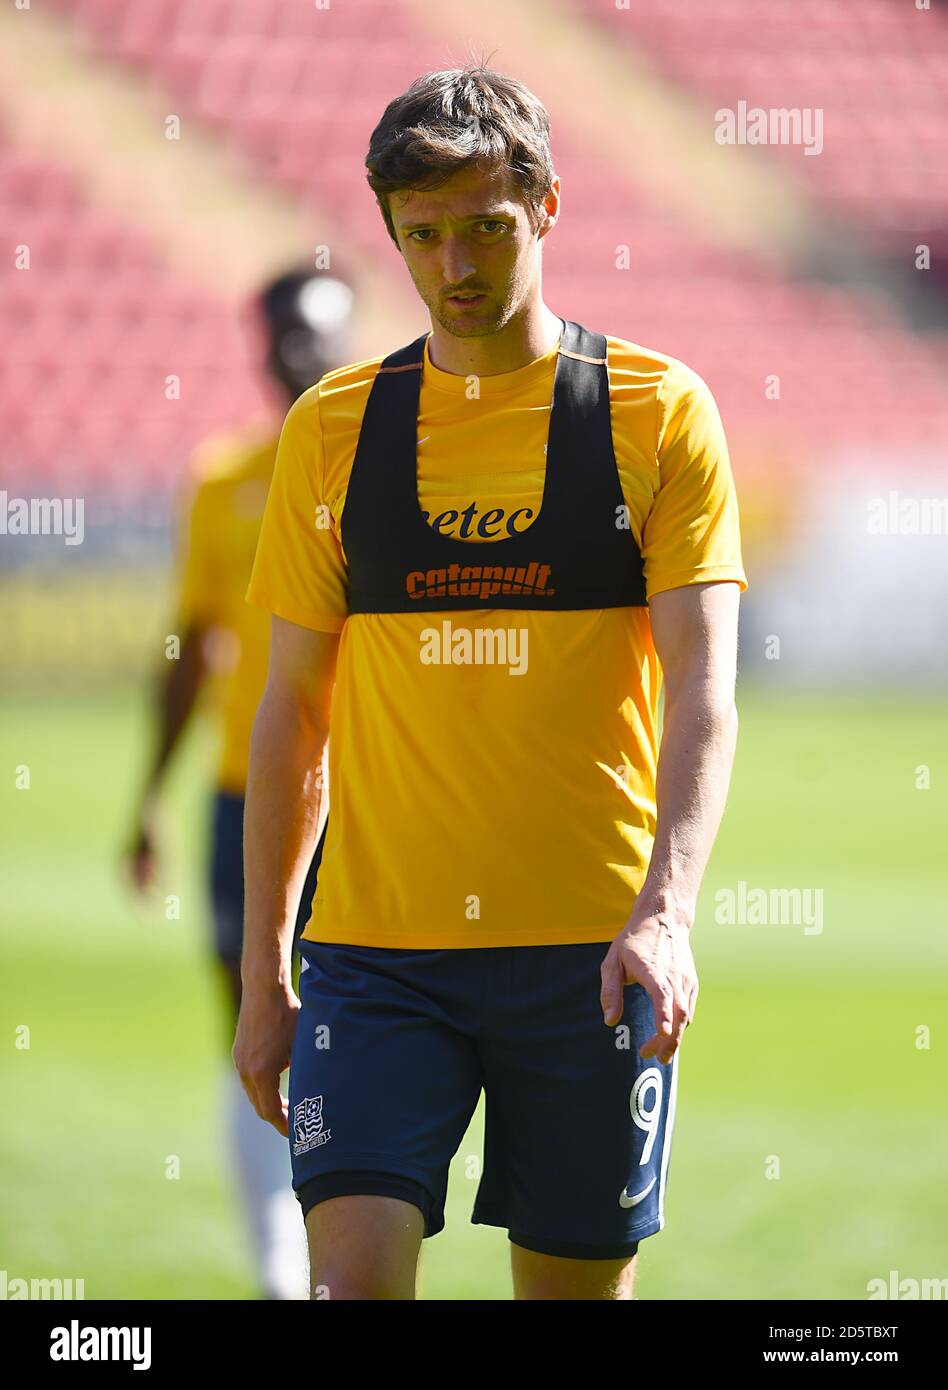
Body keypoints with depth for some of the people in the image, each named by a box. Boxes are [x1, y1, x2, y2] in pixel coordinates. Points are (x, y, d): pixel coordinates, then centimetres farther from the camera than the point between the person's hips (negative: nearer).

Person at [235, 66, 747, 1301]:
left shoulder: (658, 412, 1)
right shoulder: (333, 428, 7)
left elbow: (703, 687, -6)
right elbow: (292, 711, 12)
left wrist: (666, 912, -21)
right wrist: (264, 971, 9)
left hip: (592, 953, -1)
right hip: (375, 944, 1)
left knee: (577, 1279, 4)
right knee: (351, 1269, -13)